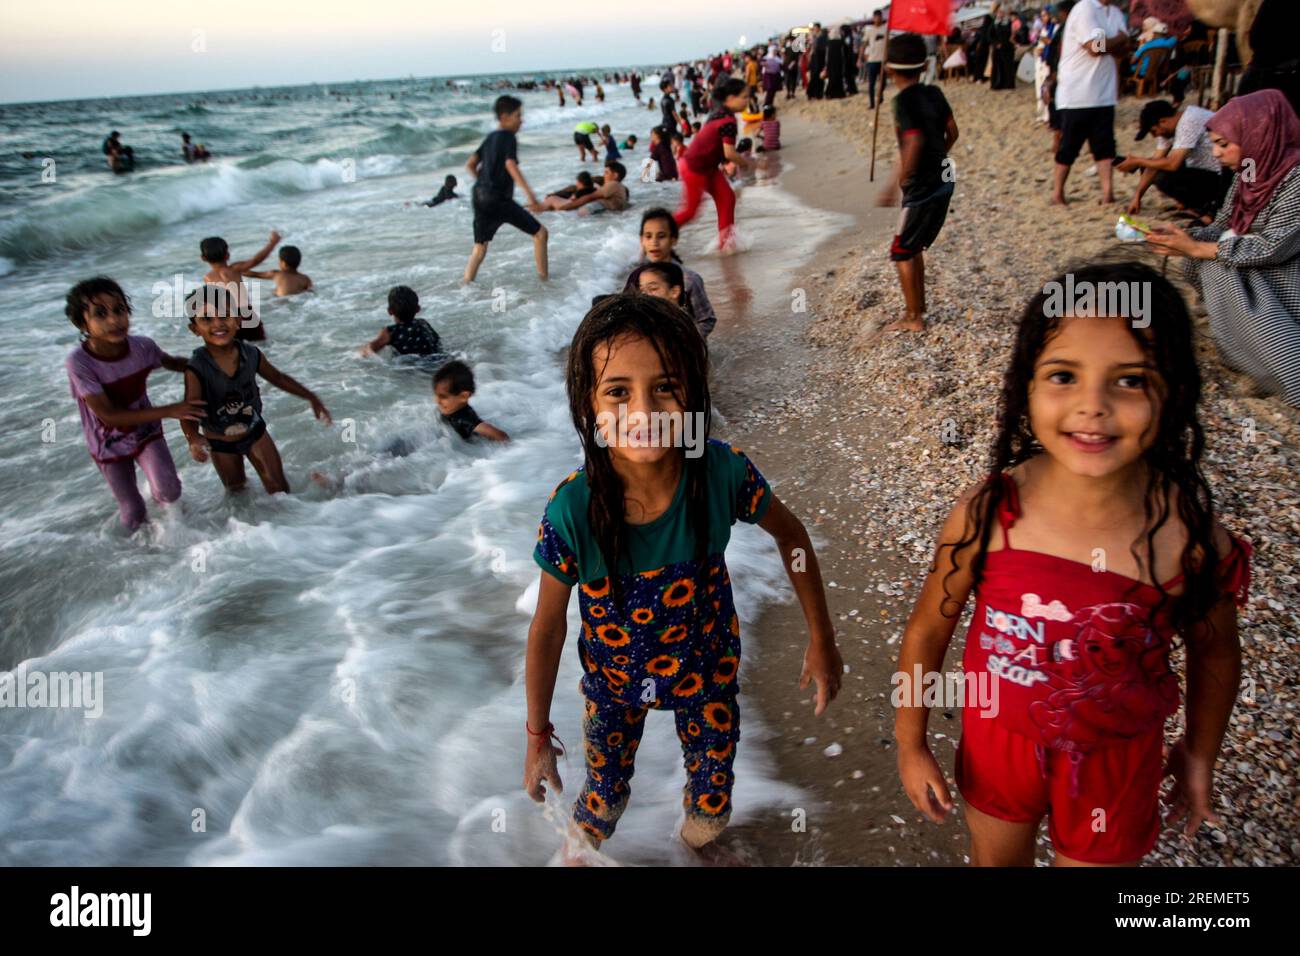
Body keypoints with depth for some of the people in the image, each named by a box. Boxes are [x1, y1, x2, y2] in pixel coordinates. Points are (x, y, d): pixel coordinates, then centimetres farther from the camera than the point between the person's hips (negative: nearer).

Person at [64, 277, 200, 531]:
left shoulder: (142, 346, -20)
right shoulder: (79, 362, -31)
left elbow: (172, 363, 4)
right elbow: (109, 415, -32)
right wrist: (169, 411, -36)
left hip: (146, 432, 2)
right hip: (110, 445, -2)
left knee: (169, 492, -13)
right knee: (132, 510, 10)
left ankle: (159, 494, 25)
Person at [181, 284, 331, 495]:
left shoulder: (251, 354, -20)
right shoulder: (196, 369, -32)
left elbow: (278, 378, -1)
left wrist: (311, 398, -3)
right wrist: (194, 438, -58)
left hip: (255, 432, 2)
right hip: (220, 444, -2)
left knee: (279, 489, 11)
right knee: (237, 492, 22)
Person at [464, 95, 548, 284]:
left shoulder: (490, 138, 17)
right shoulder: (508, 137, -6)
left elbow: (470, 165, 19)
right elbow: (510, 164, -22)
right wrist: (528, 191, -31)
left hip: (480, 197, 8)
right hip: (499, 199, -8)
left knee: (480, 247, 15)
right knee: (540, 233, 1)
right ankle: (544, 279, 1)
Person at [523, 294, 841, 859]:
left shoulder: (724, 473, -30)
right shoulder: (572, 512, -33)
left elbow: (789, 535, -8)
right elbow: (548, 627, -16)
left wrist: (822, 639, -1)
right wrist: (537, 734, -5)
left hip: (707, 667, 2)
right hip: (613, 678, -1)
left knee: (712, 797, 24)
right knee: (604, 790, 23)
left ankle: (700, 845, 62)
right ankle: (583, 844, 61)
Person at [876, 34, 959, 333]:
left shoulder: (904, 101, -16)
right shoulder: (934, 93, 5)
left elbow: (914, 143, -26)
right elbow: (952, 132, 10)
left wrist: (895, 185, -22)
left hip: (922, 187, -8)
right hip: (943, 180, 8)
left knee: (901, 252, 3)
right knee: (914, 247, 20)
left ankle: (913, 318, 8)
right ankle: (918, 306, 29)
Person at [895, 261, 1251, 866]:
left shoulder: (1192, 541, -24)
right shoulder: (985, 514, -25)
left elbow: (1213, 654, -4)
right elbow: (927, 631, -10)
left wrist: (1199, 754, 10)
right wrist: (910, 743, -1)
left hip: (1116, 757, 0)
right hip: (997, 738, 1)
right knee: (995, 859, 26)